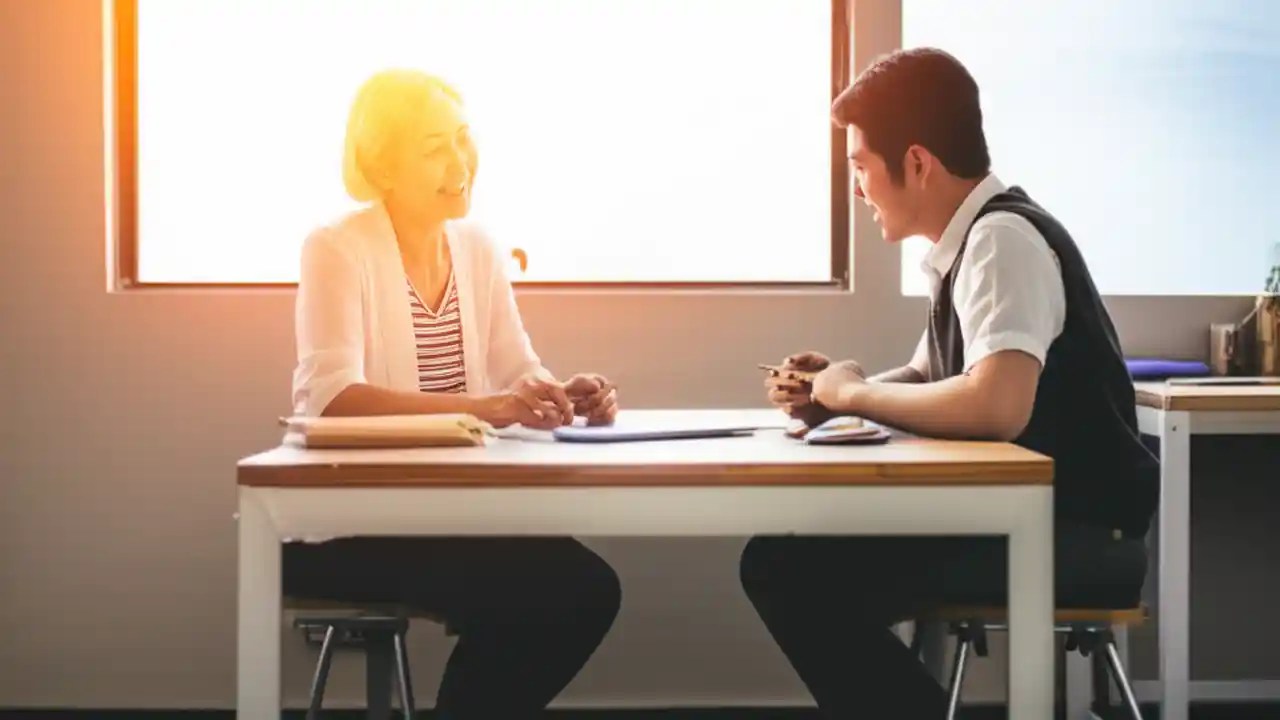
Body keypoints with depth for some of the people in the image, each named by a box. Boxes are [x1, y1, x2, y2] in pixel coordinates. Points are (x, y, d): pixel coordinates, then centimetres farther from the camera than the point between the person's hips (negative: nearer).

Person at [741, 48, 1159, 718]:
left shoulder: (1002, 236, -18)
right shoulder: (972, 242, 10)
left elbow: (998, 406, -33)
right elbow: (928, 381, 24)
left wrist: (855, 394, -17)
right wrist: (832, 395, 3)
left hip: (1080, 532, -9)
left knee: (793, 570, -17)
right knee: (781, 557, 6)